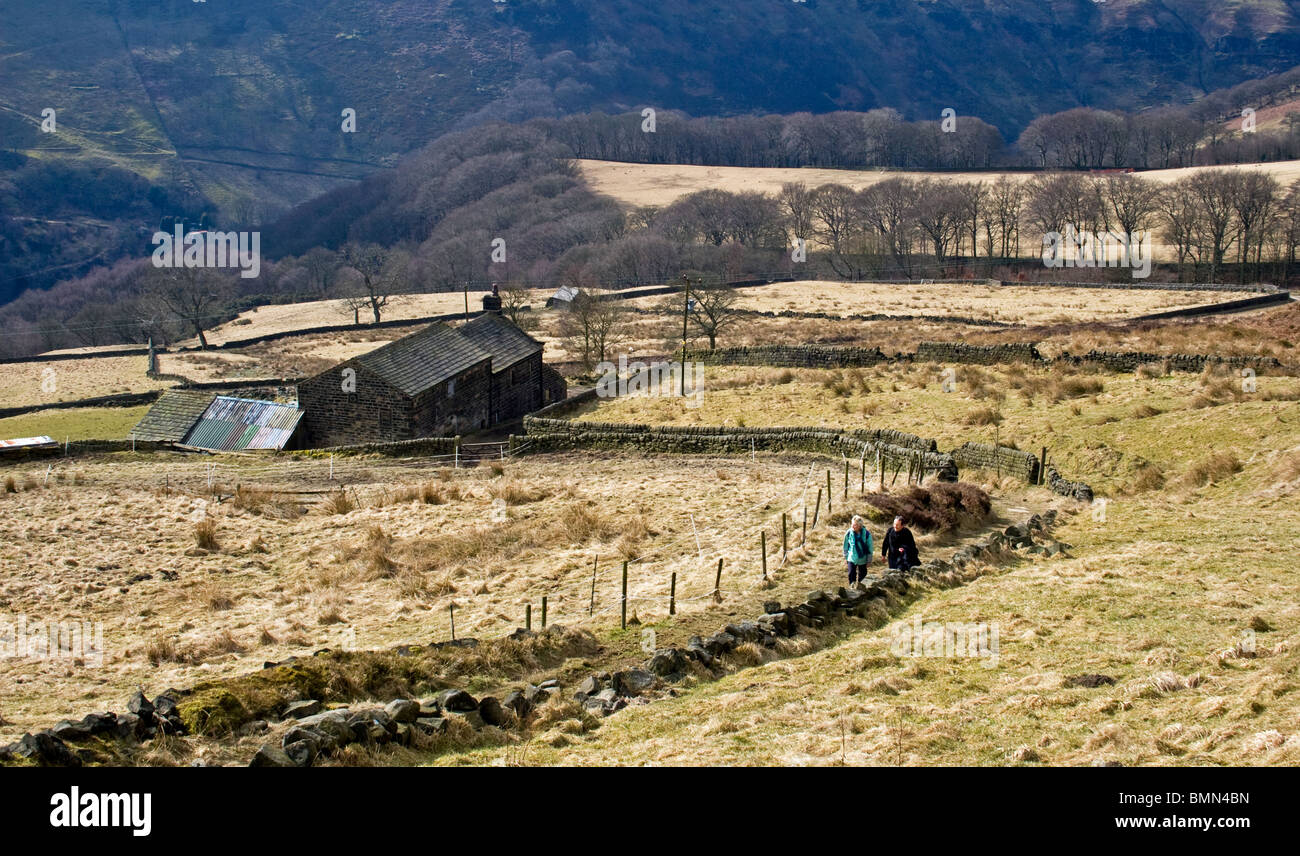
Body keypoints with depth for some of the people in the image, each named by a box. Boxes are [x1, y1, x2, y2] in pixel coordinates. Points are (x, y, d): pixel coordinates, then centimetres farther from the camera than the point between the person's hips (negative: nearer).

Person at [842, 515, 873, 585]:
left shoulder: (866, 534, -13)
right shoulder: (849, 533, -9)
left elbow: (869, 548, -3)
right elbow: (846, 546, 4)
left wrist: (869, 560, 0)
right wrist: (845, 558, 8)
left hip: (862, 559, 0)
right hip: (851, 558, 0)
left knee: (862, 575, 13)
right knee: (851, 575, -10)